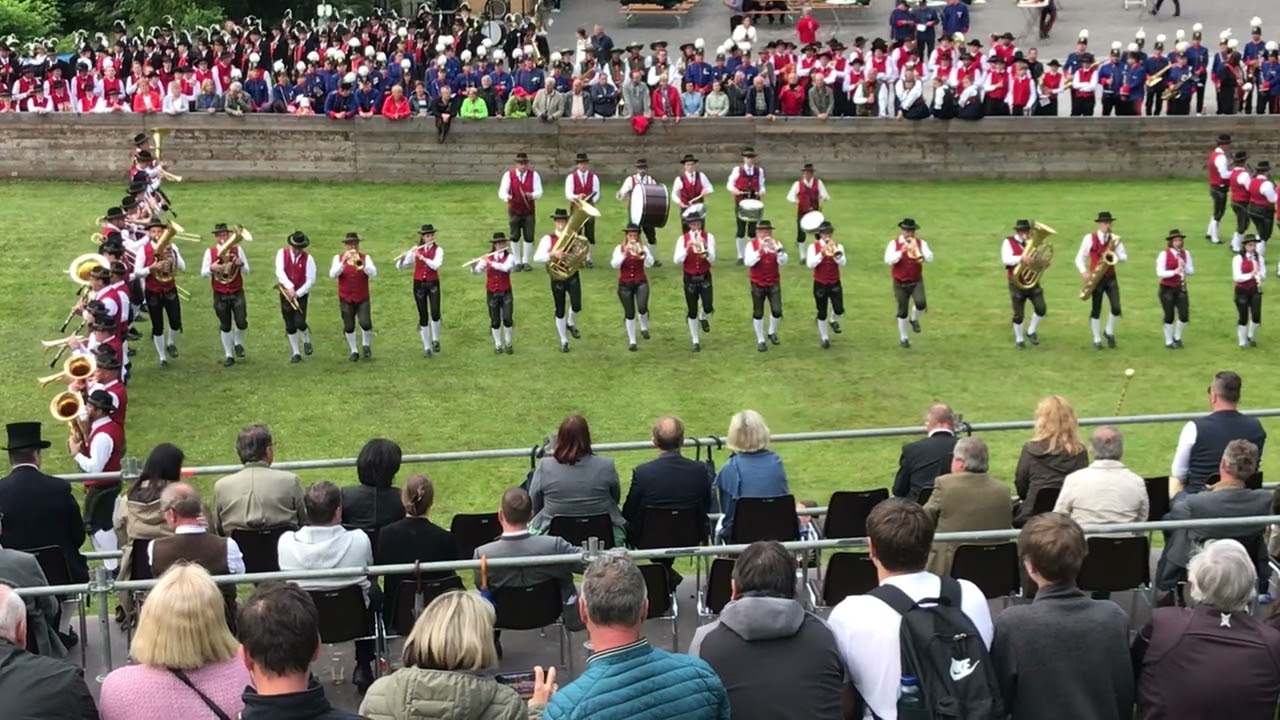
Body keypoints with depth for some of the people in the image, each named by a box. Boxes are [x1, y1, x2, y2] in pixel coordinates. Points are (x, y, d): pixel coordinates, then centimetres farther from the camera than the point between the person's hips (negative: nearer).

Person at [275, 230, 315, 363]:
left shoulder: (308, 258, -6)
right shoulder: (282, 253, -3)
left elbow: (311, 280, -9)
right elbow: (279, 272, -16)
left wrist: (297, 293, -17)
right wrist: (290, 287, -29)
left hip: (301, 295, -2)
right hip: (285, 294, 2)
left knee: (299, 322, -15)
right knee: (289, 326, 6)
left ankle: (306, 341, 17)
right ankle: (295, 353, 18)